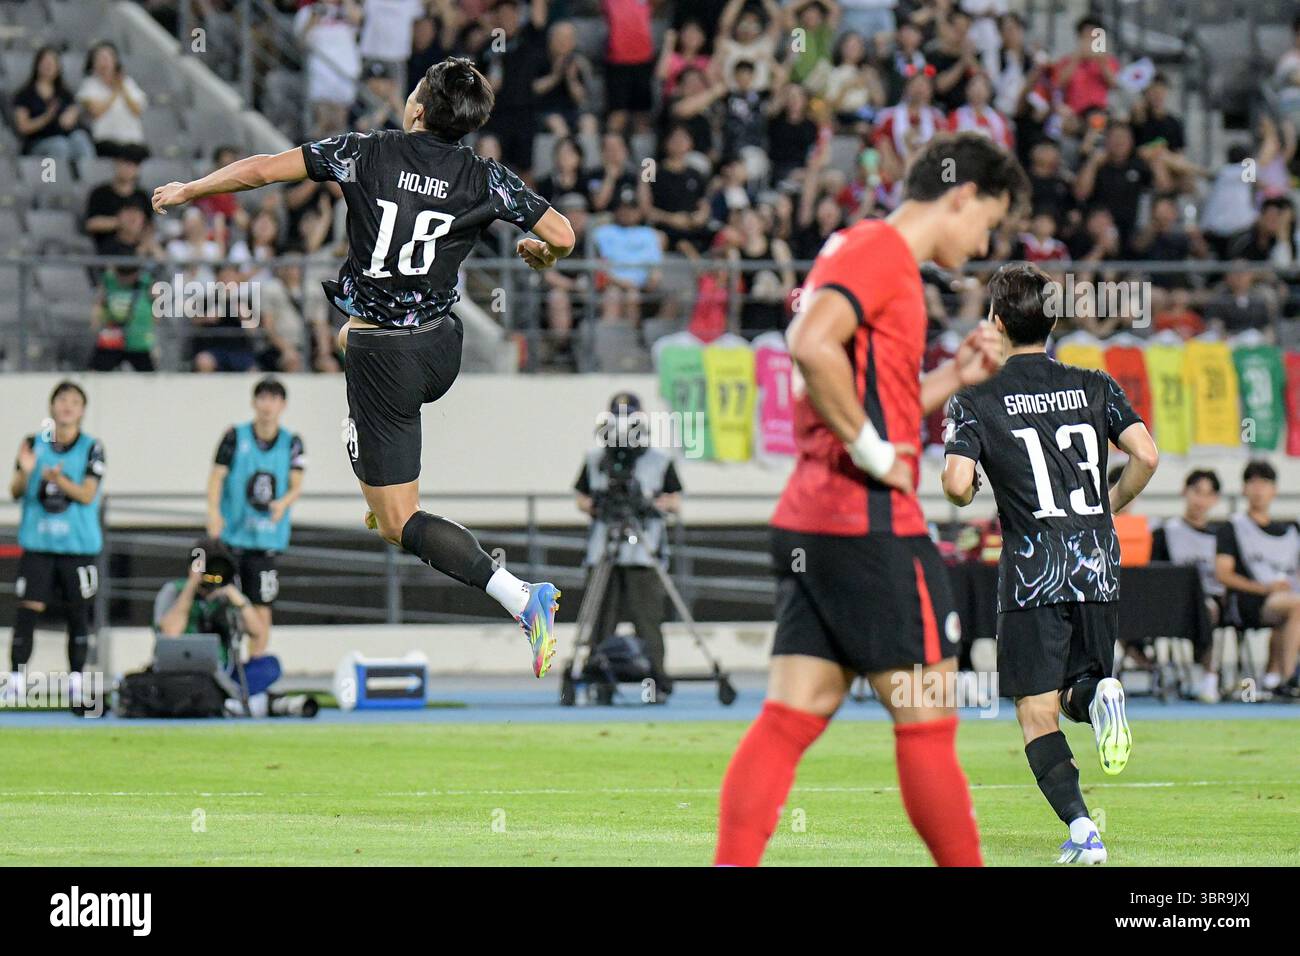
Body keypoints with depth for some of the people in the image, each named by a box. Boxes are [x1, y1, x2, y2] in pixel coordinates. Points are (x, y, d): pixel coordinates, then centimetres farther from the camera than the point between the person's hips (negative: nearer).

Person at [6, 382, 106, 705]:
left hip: (79, 545, -1)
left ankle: (76, 677, 15)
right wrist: (24, 472, -16)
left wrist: (59, 480, -24)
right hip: (37, 543, 1)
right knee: (27, 608, -7)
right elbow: (15, 492, 5)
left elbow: (87, 495, -8)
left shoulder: (91, 448, -2)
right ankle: (17, 676, -3)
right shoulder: (34, 444, 4)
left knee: (78, 613, 5)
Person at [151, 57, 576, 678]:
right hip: (443, 349, 5)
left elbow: (261, 170, -6)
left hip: (383, 361, -5)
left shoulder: (366, 153, -9)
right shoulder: (485, 180, -5)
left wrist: (186, 190, 10)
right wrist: (540, 254, 20)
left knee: (401, 524, -1)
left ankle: (522, 598, -21)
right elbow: (562, 236, -5)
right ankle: (383, 503, 43)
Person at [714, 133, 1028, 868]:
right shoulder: (881, 250, -9)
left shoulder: (866, 252, 21)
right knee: (927, 719, -2)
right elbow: (813, 345, -27)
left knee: (791, 717, 4)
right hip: (872, 524, -10)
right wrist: (871, 447, -19)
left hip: (812, 524, 10)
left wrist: (955, 378, 16)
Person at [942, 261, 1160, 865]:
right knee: (1076, 693, 20)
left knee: (1038, 716, 2)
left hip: (1032, 572, -3)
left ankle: (1080, 827, -17)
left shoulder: (976, 400, -1)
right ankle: (1099, 693, -16)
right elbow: (1146, 458, -3)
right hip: (1098, 567, 3)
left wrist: (963, 497, 11)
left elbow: (957, 484, -13)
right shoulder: (1094, 387, 8)